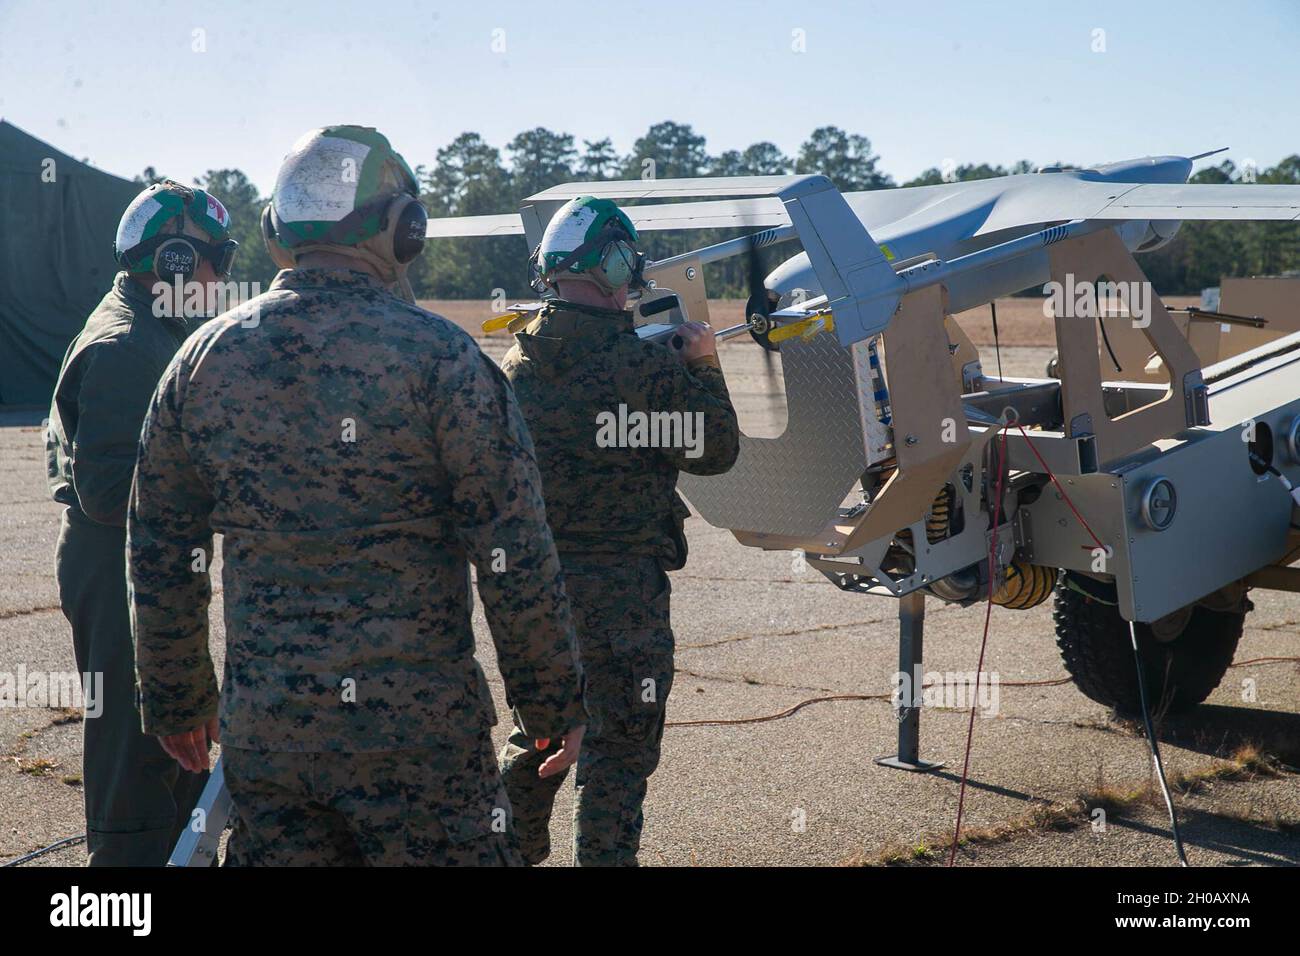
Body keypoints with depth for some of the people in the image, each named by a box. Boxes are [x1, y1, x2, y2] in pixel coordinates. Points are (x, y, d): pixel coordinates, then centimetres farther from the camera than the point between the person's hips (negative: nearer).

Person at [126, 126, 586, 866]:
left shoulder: (205, 359, 4)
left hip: (260, 729, 4)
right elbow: (515, 558, -10)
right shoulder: (437, 357, -10)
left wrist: (177, 700, 23)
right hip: (417, 723, -4)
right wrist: (556, 702, 1)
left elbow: (158, 556, 11)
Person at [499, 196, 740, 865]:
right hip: (619, 582, -6)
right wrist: (703, 365, 8)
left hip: (534, 579, 7)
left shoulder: (517, 361, 3)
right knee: (619, 744, 4)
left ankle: (514, 851, 31)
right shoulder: (640, 366, -16)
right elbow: (714, 451, -7)